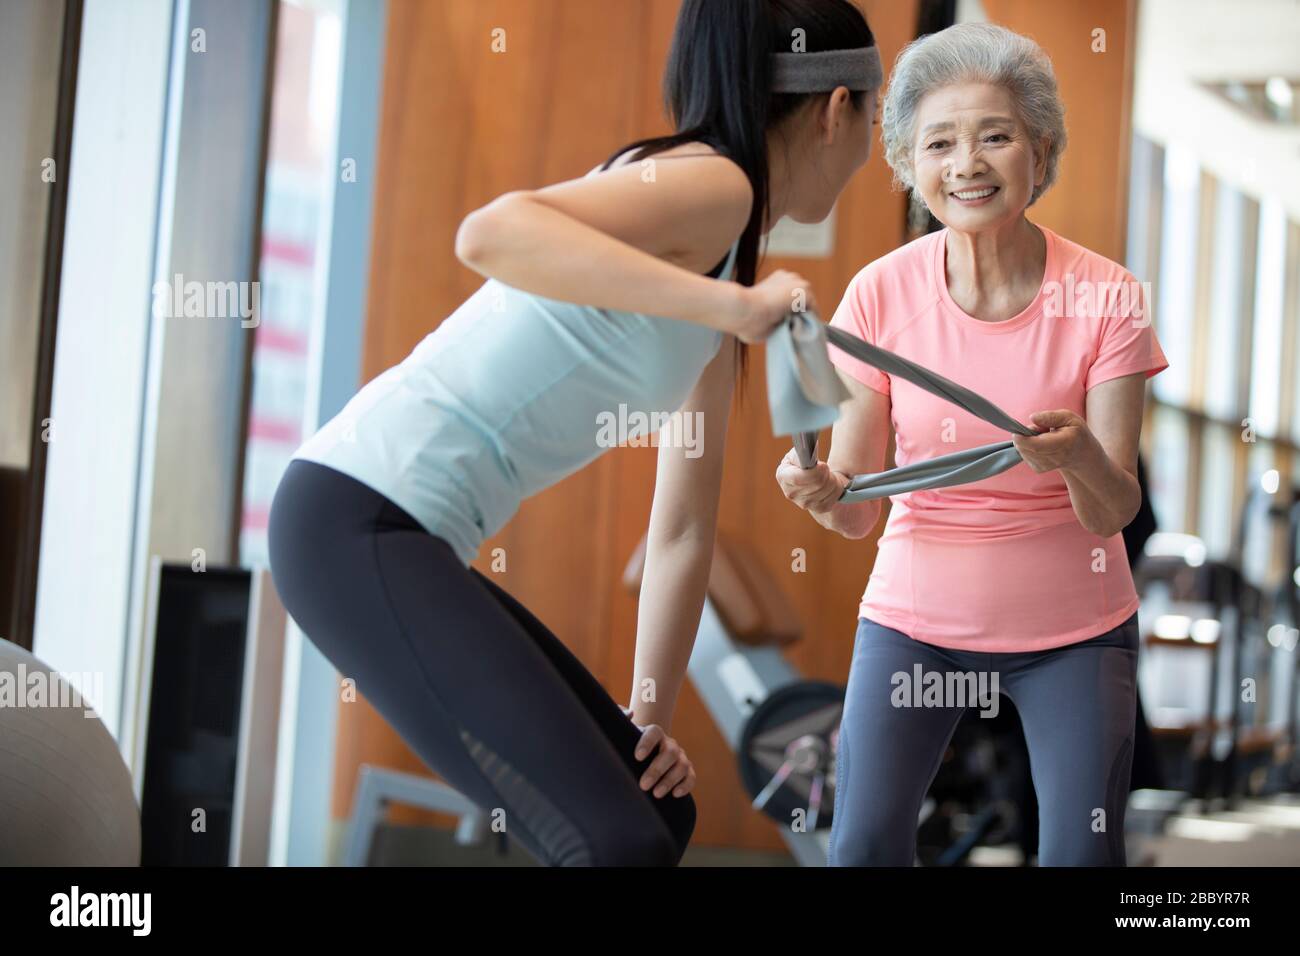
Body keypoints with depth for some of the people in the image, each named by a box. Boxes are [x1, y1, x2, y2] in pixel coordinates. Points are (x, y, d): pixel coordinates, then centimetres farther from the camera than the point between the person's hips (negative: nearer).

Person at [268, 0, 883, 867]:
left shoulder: (724, 271, 18)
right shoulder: (710, 184, -11)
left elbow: (686, 526, 21)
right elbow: (493, 235, -31)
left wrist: (650, 718, 18)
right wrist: (729, 306, -31)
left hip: (410, 538, 10)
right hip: (355, 523, -10)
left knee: (659, 812, 13)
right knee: (620, 843, -15)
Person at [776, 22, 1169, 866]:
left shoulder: (1105, 298, -12)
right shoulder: (881, 295, -10)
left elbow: (1115, 512, -13)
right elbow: (857, 509, -6)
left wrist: (1081, 457, -34)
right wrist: (821, 492, -29)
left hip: (1072, 628, -1)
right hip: (918, 612, 1)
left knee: (1082, 853, -4)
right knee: (865, 842, -2)